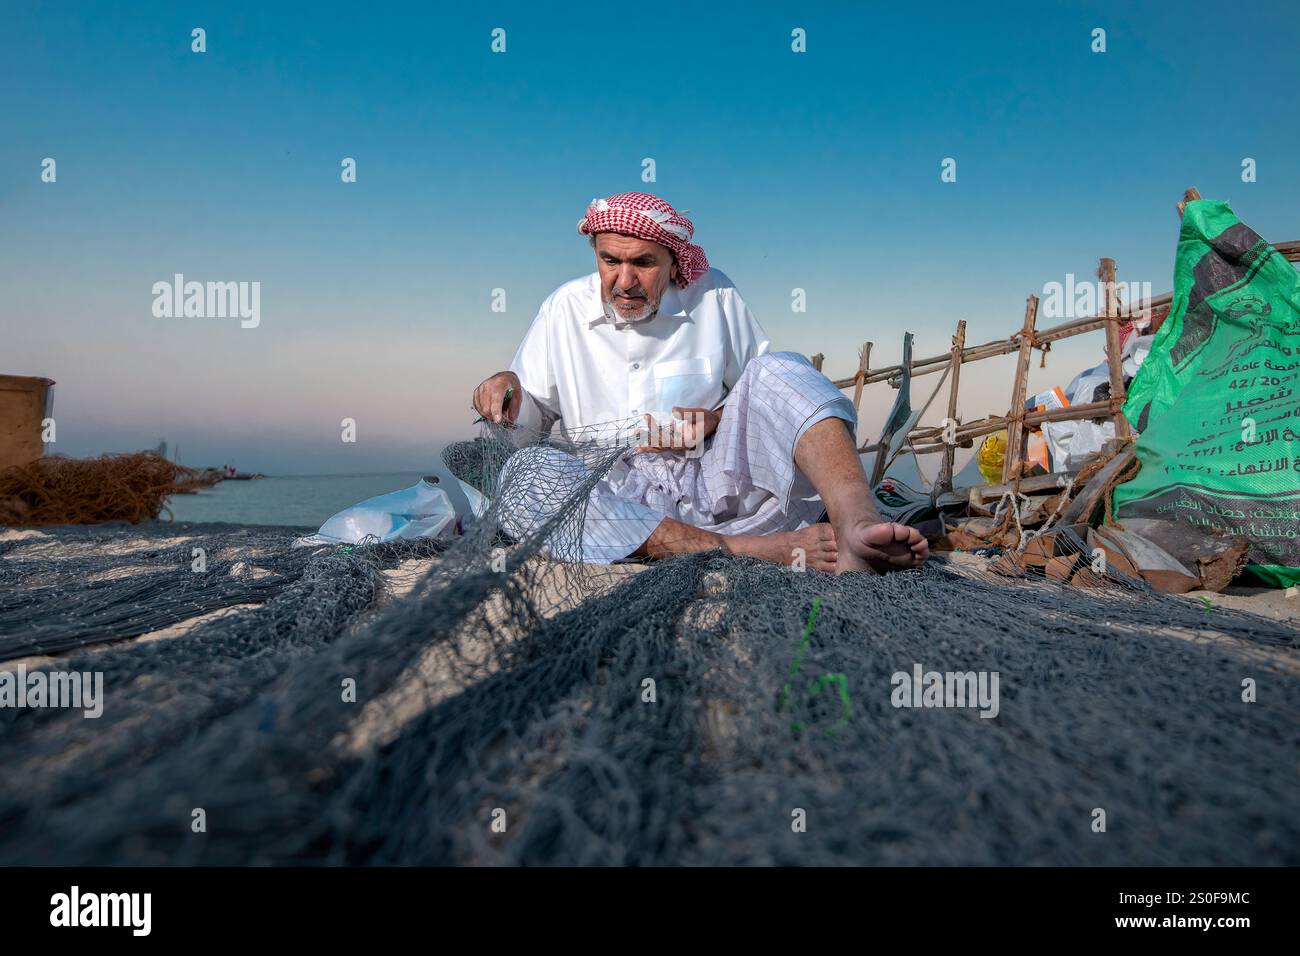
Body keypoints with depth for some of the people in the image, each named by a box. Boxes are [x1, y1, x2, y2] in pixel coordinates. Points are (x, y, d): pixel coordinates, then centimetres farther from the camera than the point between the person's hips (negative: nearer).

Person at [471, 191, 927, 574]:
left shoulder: (713, 295, 7)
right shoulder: (565, 308, 8)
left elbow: (767, 399, 14)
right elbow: (534, 414, 13)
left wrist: (718, 418, -7)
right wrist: (509, 388, -10)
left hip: (714, 475, 1)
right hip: (615, 495, 0)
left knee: (778, 371, -20)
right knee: (526, 473, -32)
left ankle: (857, 528, -47)